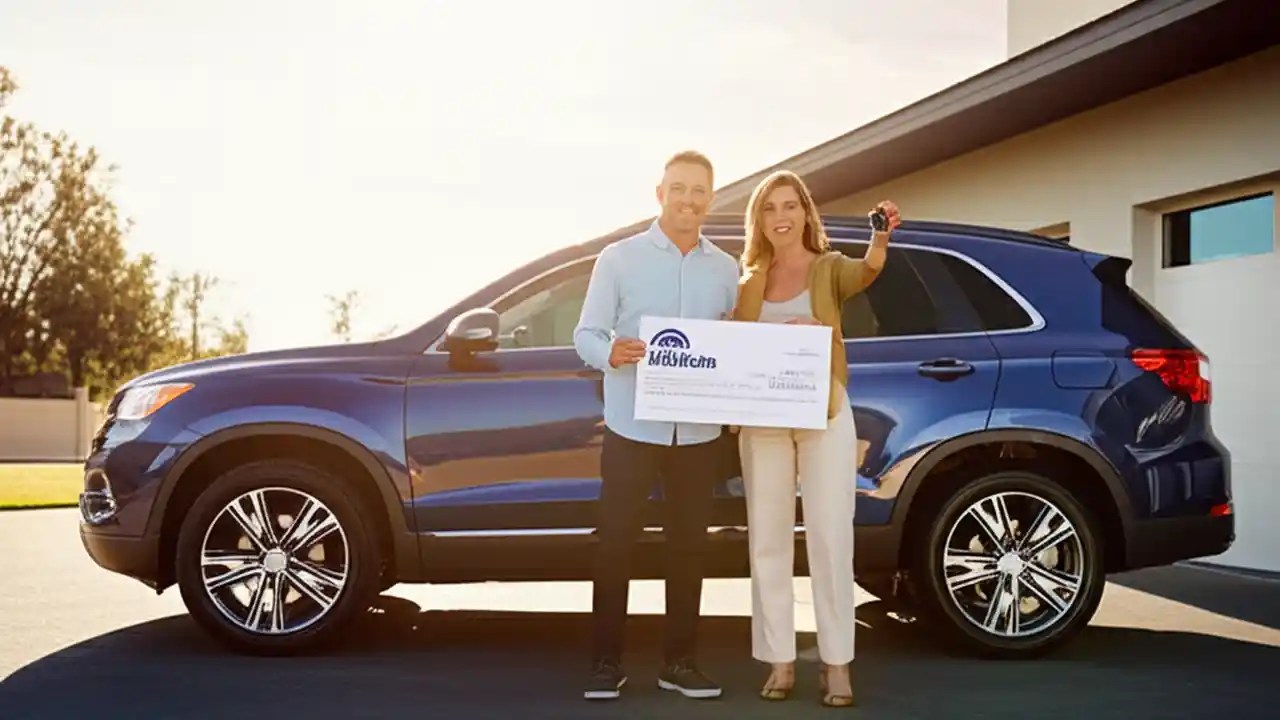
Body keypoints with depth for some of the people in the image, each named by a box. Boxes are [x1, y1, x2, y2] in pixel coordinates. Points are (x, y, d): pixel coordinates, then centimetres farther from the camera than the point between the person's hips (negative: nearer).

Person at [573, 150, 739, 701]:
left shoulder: (726, 269, 10)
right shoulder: (618, 258, 0)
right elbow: (585, 334, -3)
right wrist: (611, 353, -24)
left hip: (699, 433, 3)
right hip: (632, 429, -3)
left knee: (688, 547, 8)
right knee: (615, 543, 1)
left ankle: (679, 661, 19)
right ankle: (606, 662, 12)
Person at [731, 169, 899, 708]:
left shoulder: (830, 269, 2)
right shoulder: (749, 282, 10)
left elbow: (866, 273, -21)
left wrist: (881, 239, -42)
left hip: (824, 417, -3)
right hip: (762, 422, 3)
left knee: (830, 540, -2)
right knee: (768, 541, 5)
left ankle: (837, 664, 4)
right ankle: (780, 662, 14)